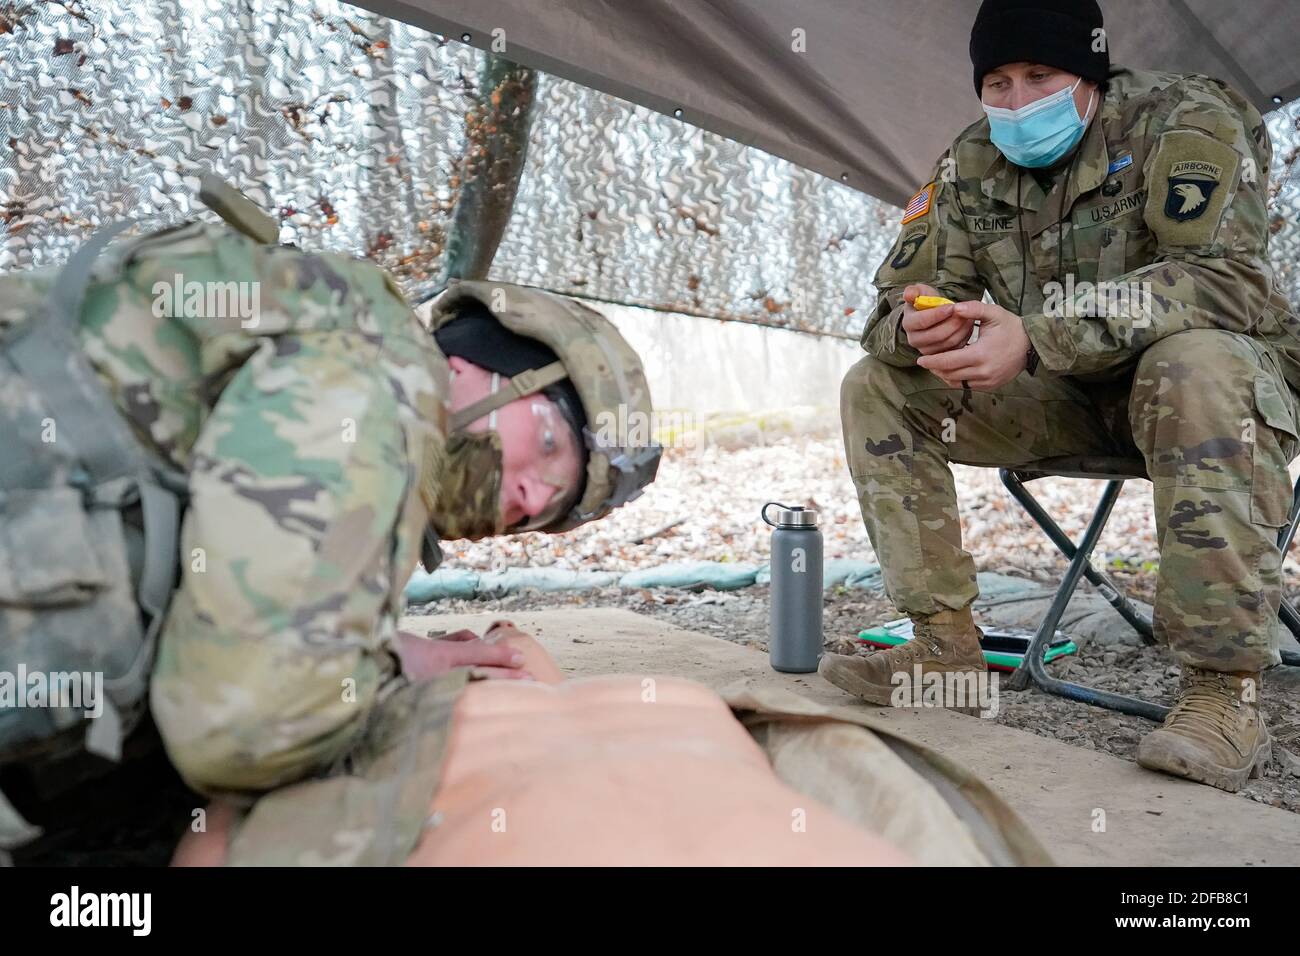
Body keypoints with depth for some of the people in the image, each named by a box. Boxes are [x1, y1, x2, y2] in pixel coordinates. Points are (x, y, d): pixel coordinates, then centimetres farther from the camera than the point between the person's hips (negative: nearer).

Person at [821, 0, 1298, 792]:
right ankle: (948, 644, -10)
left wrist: (1034, 335, -41)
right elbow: (898, 298, -4)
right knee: (877, 387, -10)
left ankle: (1226, 688, -31)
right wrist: (917, 325, -31)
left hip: (1227, 373, -4)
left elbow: (1227, 276, -30)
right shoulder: (971, 166, -2)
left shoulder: (1182, 119, -16)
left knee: (1194, 364, -40)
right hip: (1072, 399, 5)